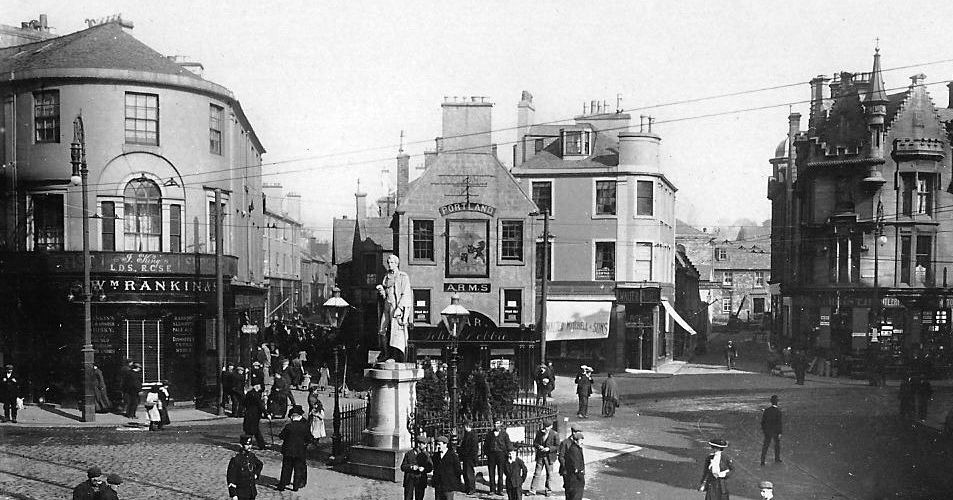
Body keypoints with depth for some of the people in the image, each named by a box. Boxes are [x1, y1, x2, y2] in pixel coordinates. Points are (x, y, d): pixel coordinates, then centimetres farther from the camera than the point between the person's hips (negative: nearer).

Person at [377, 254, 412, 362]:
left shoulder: (403, 276, -3)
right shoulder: (386, 277, 16)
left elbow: (406, 294, -9)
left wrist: (399, 308, -18)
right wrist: (381, 290, -2)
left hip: (399, 305, -7)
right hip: (387, 305, 7)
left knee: (396, 330, -11)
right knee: (383, 331, 1)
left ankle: (396, 356, -12)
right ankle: (385, 354, 6)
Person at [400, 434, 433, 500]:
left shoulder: (426, 455, 5)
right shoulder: (408, 453, 0)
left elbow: (430, 468, 2)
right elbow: (403, 467, -1)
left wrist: (424, 469, -18)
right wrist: (411, 467, -18)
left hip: (421, 481, 1)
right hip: (409, 480, -1)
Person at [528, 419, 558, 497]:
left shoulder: (554, 434, -10)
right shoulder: (539, 433, 1)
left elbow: (557, 446, -8)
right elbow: (534, 443, 8)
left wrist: (549, 448, -21)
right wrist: (538, 446, -14)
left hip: (549, 457, -3)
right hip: (540, 456, 3)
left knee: (549, 474, 8)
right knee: (537, 473, 5)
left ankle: (548, 490, 21)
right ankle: (533, 490, 9)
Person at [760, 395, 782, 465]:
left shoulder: (766, 410, -5)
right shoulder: (778, 411, -15)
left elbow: (763, 421, 0)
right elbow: (779, 423, -16)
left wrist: (762, 429, 13)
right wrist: (780, 433, -11)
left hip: (767, 431, 2)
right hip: (775, 431, -2)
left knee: (765, 445, 5)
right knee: (777, 444, 20)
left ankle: (762, 461, -2)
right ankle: (777, 459, 32)